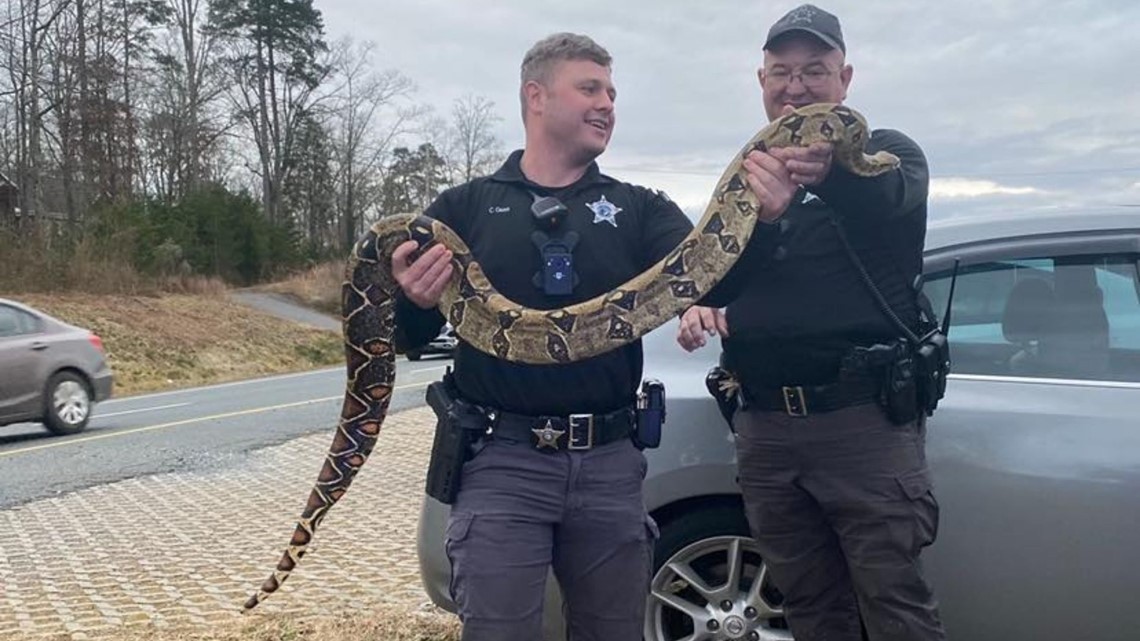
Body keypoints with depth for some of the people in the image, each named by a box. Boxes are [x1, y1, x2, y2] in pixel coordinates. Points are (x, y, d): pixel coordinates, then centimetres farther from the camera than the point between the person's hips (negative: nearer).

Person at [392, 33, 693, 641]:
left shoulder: (638, 208, 10)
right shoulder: (465, 206, 6)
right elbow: (406, 336, 4)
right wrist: (415, 303, -20)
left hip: (610, 465, 3)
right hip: (501, 462, -2)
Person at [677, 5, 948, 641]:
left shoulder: (887, 153, 2)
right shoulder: (747, 174, 18)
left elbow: (891, 196, -23)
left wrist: (831, 171, -46)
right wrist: (699, 305, -11)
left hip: (862, 417, -4)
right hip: (764, 425, 5)